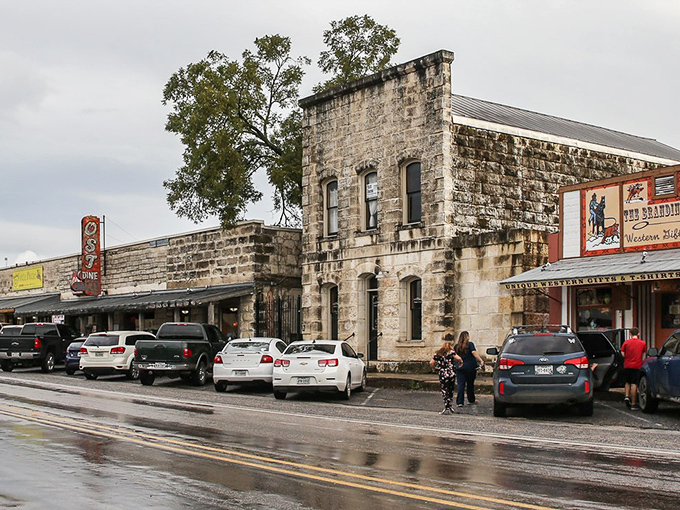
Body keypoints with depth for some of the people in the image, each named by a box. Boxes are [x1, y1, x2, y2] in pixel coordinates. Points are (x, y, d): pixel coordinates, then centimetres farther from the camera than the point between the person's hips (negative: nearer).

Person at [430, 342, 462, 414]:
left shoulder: (437, 354, 8)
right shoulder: (451, 352, 2)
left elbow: (431, 363, 2)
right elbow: (459, 359, -12)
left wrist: (434, 369, 19)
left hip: (442, 375, 0)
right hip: (452, 374, 0)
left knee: (445, 391, 0)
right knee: (451, 391, 13)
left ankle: (447, 408, -9)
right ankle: (449, 407, 16)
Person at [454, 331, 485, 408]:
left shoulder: (456, 346, 4)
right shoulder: (470, 344, -6)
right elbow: (474, 353, -18)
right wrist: (481, 361, -23)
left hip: (460, 367, 2)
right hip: (470, 367, -1)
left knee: (460, 384, -2)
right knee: (470, 384, 14)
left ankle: (459, 402, -11)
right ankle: (471, 400, 28)